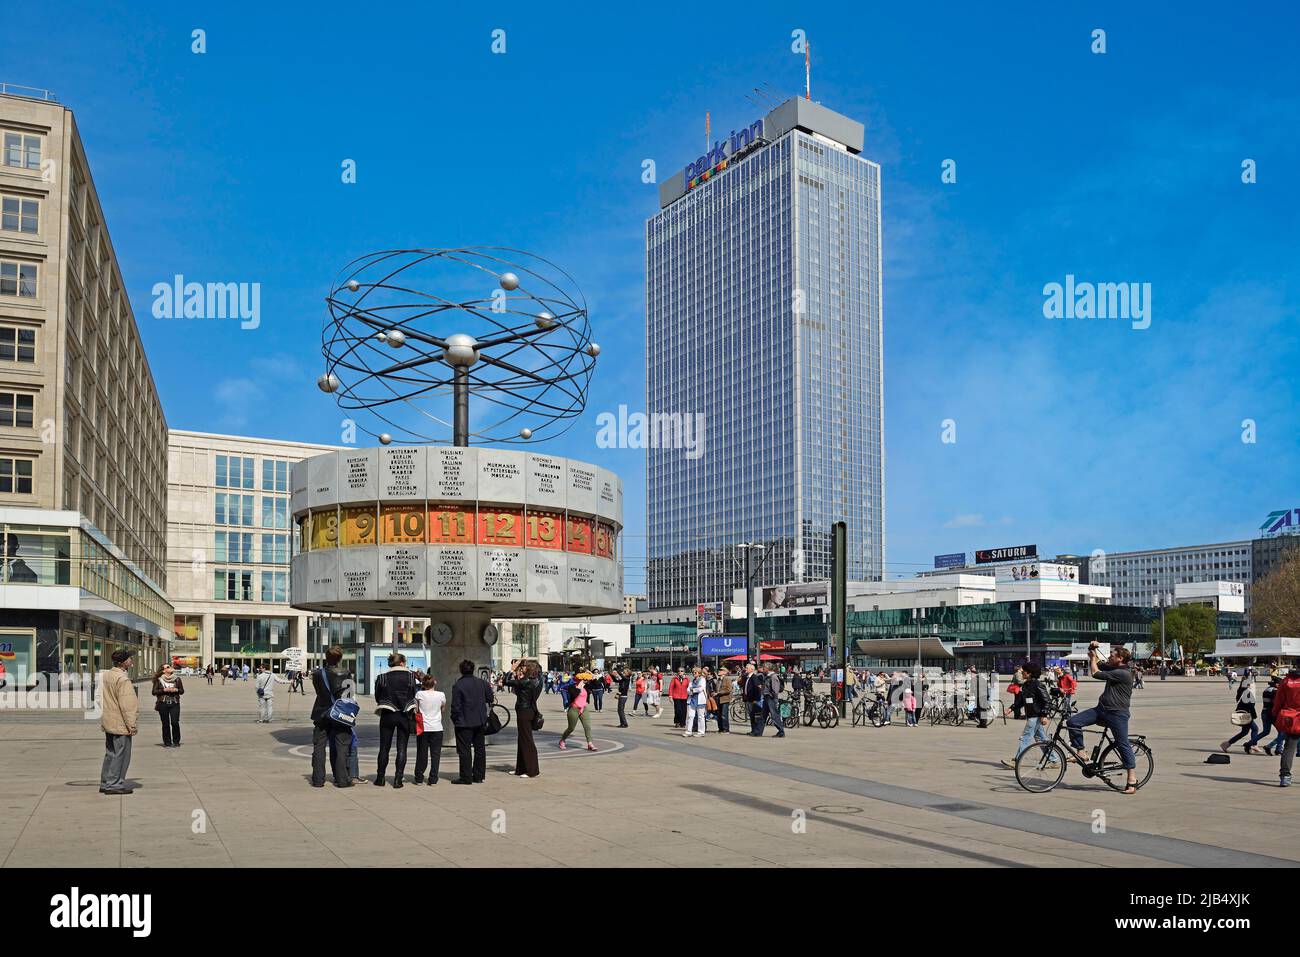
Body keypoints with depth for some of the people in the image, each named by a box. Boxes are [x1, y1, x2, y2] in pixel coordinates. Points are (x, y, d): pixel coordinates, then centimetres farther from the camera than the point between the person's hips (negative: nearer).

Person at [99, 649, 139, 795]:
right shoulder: (122, 679, -20)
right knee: (120, 754, -1)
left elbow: (101, 700, 17)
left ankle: (105, 783, 22)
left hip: (108, 723, 10)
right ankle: (114, 784, 2)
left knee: (110, 754, 17)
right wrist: (132, 725, -16)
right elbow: (127, 705, -21)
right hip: (120, 725, -10)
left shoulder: (106, 675, 10)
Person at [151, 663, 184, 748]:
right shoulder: (158, 680, 2)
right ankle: (167, 742, 12)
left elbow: (182, 691, 11)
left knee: (175, 722, -8)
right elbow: (154, 692, -1)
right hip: (163, 703, 0)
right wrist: (164, 690, -13)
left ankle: (176, 742, 5)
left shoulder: (177, 679, 7)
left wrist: (176, 690, -9)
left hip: (174, 703, 0)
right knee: (165, 724, 3)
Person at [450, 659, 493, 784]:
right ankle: (479, 776, 17)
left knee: (464, 750, 1)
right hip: (480, 722, 5)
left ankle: (466, 777, 1)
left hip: (464, 723, -5)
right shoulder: (482, 683, 2)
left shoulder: (458, 686, -13)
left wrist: (454, 719, 1)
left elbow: (456, 706, -13)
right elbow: (490, 699, 8)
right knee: (480, 748, 13)